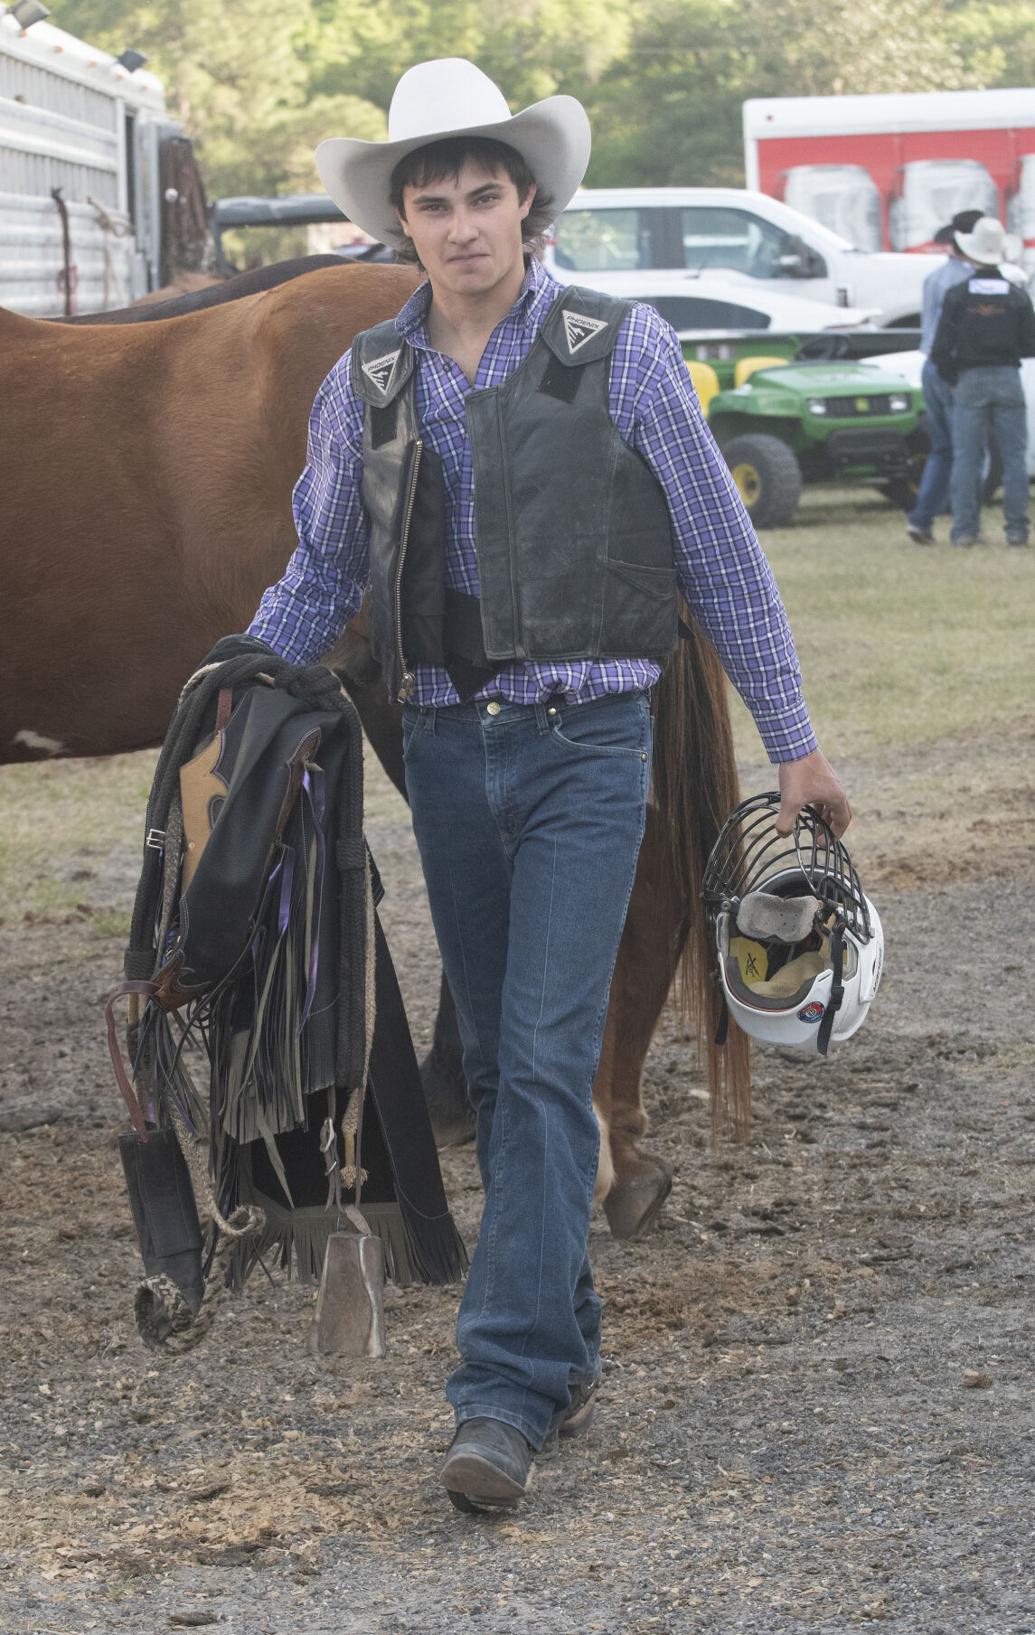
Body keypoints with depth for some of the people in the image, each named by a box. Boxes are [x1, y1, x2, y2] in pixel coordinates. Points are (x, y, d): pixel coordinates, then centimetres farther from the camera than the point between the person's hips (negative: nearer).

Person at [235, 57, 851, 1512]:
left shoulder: (619, 351, -3)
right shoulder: (365, 386, 6)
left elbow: (721, 556, 2)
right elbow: (320, 577, 17)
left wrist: (794, 742, 3)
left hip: (586, 747, -4)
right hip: (448, 750, 4)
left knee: (547, 1062, -12)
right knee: (496, 1065, 10)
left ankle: (508, 1391, -15)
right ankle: (567, 1346, 23)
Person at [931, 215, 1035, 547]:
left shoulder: (957, 296, -5)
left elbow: (942, 349, -7)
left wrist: (948, 376, 12)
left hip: (970, 382, -1)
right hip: (1008, 379, 1)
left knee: (966, 457, 4)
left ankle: (965, 529, -1)